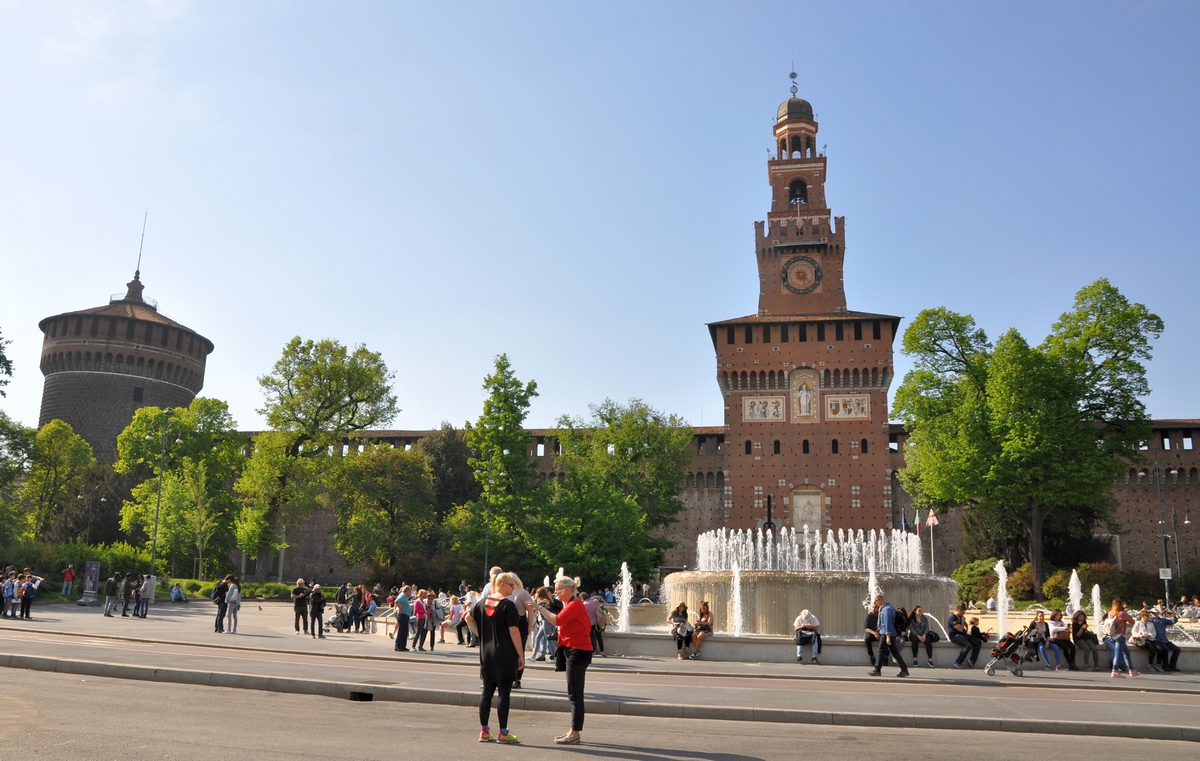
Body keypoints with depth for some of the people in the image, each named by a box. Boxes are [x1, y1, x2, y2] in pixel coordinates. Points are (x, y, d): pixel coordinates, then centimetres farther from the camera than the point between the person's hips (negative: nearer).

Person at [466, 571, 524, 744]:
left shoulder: (483, 602, 7)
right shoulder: (508, 605, -13)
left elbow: (469, 619, 16)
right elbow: (514, 632, -15)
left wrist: (482, 635, 12)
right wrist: (521, 655, -9)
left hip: (486, 654, 6)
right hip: (506, 655, -6)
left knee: (487, 691, 12)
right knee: (504, 693, 1)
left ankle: (484, 731, 16)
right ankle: (503, 733, 6)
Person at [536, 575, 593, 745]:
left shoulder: (574, 604, -15)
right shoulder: (572, 604, 17)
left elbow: (557, 620, -26)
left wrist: (542, 609, -15)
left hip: (577, 651, -11)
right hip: (573, 650, 11)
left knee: (575, 694, -7)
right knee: (575, 694, 15)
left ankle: (575, 734, -3)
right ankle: (575, 731, 21)